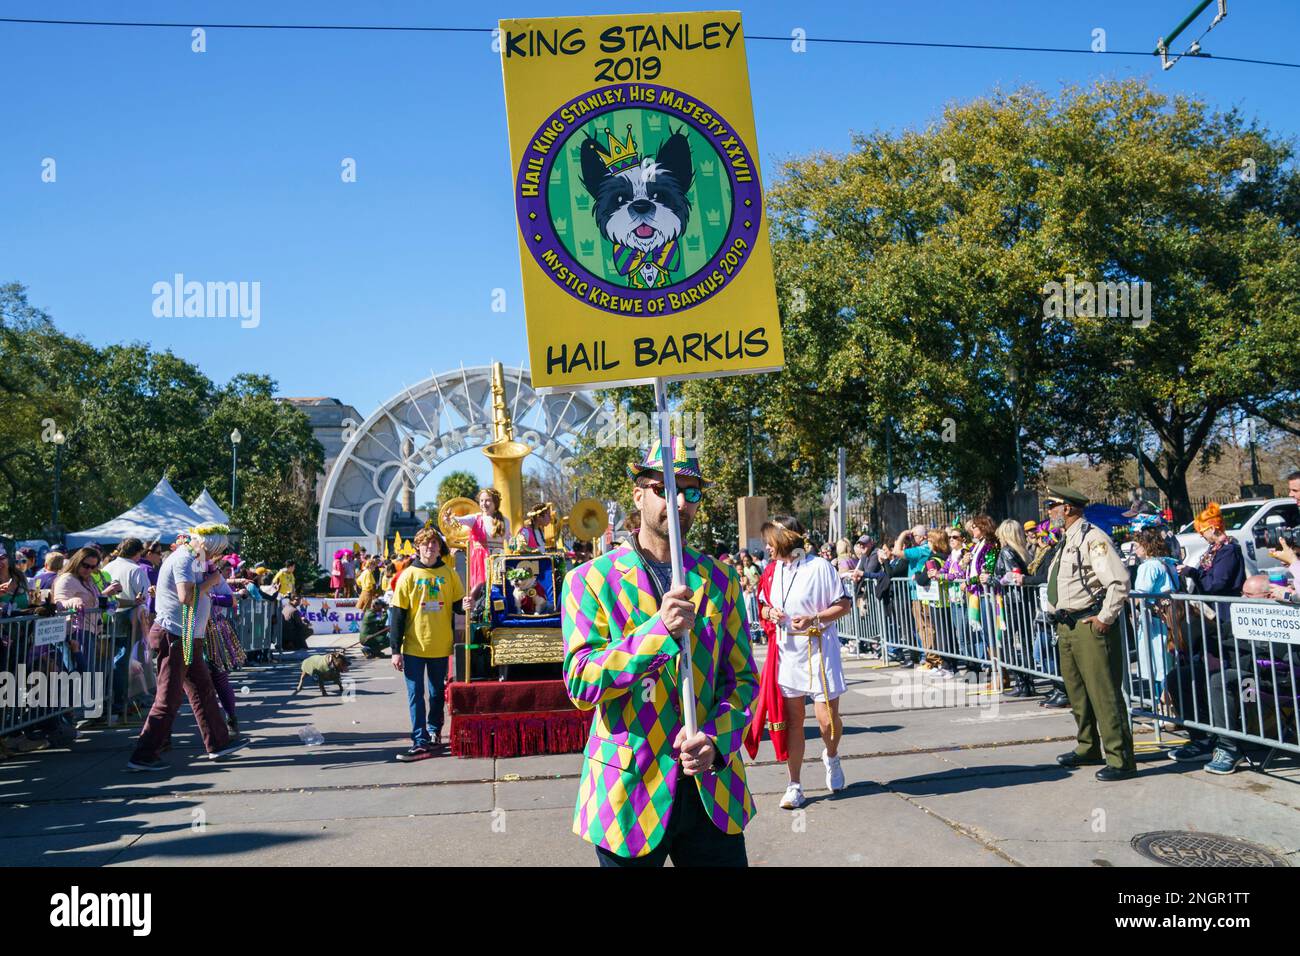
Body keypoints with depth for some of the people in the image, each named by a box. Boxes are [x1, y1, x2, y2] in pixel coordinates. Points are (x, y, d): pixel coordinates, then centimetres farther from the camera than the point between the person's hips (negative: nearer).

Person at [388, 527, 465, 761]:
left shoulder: (449, 574, 3)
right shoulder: (409, 575, -2)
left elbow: (457, 605, 7)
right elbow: (397, 614, -3)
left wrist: (465, 606, -19)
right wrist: (396, 650, -7)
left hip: (440, 646, 2)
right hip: (414, 647, -2)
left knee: (437, 694, 13)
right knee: (416, 695, -1)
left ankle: (434, 732, 30)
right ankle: (421, 743, 1)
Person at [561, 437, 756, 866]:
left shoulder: (720, 579, 7)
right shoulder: (591, 579, -4)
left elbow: (743, 678, 7)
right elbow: (580, 685, -12)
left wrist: (716, 740, -11)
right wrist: (658, 629, -23)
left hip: (713, 791, 3)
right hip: (630, 795, -3)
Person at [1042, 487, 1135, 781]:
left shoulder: (1093, 538, -14)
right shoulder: (1065, 541, 17)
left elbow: (1119, 581, -21)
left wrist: (1105, 618, -19)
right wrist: (1055, 612, 17)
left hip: (1090, 627, -10)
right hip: (1066, 627, 10)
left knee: (1104, 695, -7)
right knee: (1077, 693, 18)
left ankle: (1120, 760, -1)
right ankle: (1088, 748, 31)